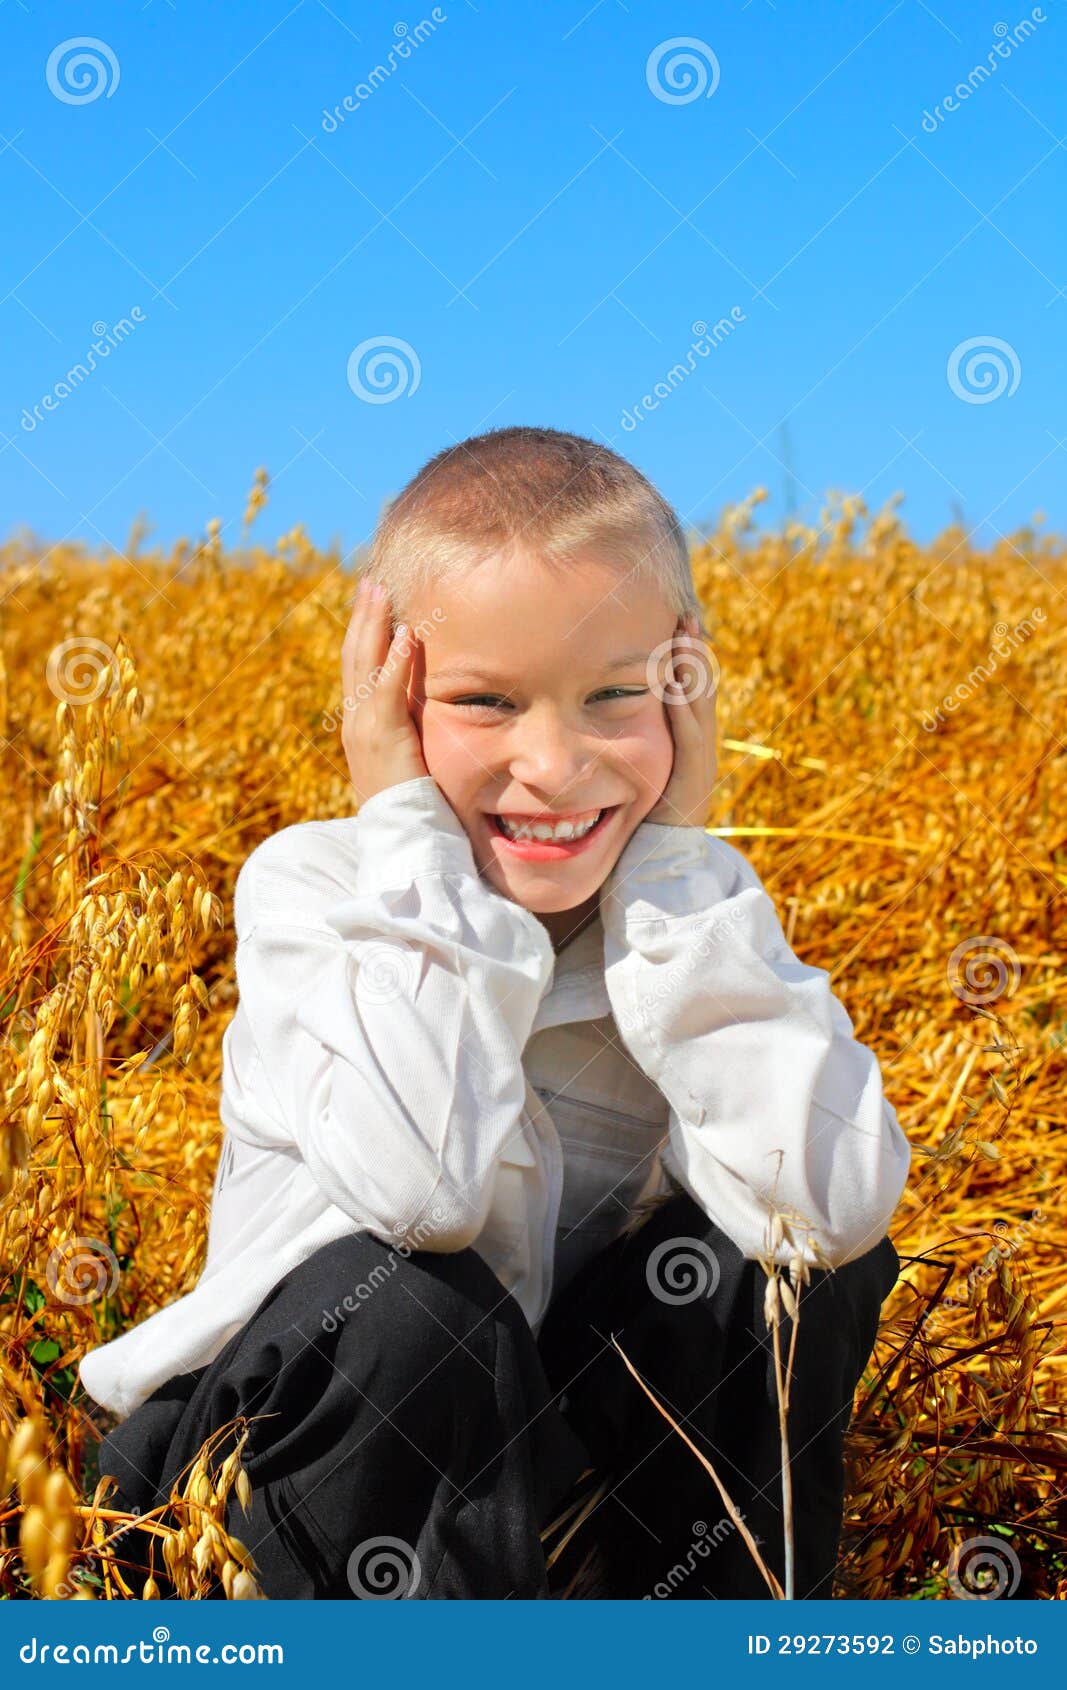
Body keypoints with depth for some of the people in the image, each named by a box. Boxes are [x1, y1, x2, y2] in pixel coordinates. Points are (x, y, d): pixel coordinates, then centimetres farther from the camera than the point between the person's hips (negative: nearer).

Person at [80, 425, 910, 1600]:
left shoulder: (694, 899, -9)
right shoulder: (307, 887, -17)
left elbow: (830, 1205, -28)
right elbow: (418, 1195, -37)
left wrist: (673, 857, -24)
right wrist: (407, 827, -28)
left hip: (572, 1419, 3)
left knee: (822, 1258, -19)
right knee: (394, 1298, -33)